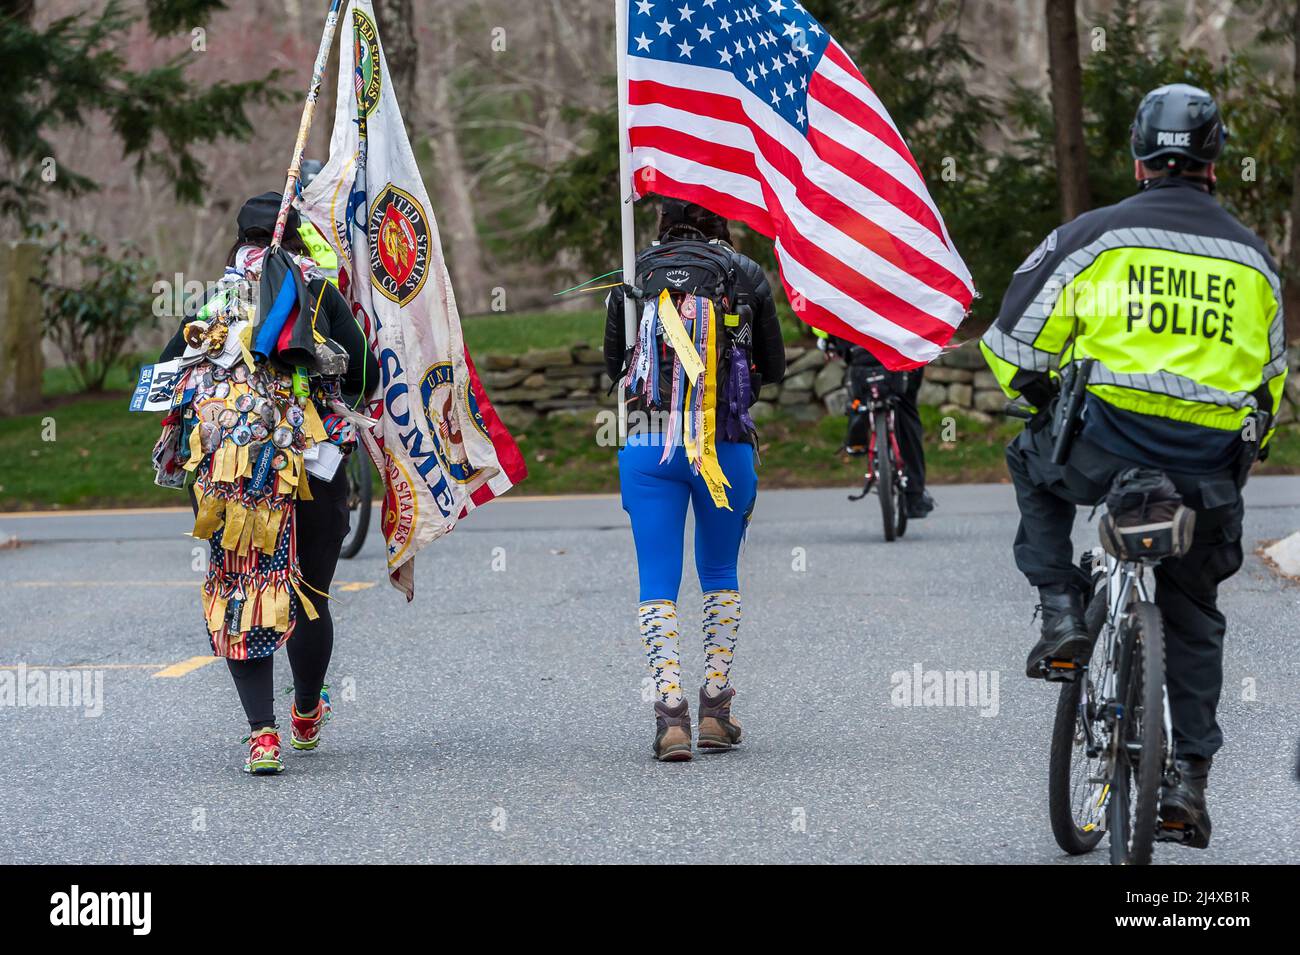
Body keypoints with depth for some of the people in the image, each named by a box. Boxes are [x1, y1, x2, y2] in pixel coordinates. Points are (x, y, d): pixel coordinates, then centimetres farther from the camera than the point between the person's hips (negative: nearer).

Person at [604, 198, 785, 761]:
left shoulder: (634, 277, 4)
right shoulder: (745, 276, 2)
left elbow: (613, 365, 13)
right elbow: (773, 367, 10)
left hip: (648, 445, 0)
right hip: (726, 444, 0)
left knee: (657, 584, 2)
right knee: (720, 575, 17)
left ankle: (670, 714, -12)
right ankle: (716, 708, 14)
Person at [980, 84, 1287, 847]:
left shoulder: (1095, 236, 3)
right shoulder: (1252, 258, 15)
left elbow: (1017, 336, 4)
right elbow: (1271, 377, 25)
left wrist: (1039, 396, 23)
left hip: (1107, 443, -3)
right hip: (1209, 470, 3)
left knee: (1036, 469, 31)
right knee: (1193, 617, 19)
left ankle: (1063, 617, 15)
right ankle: (1191, 778, 14)